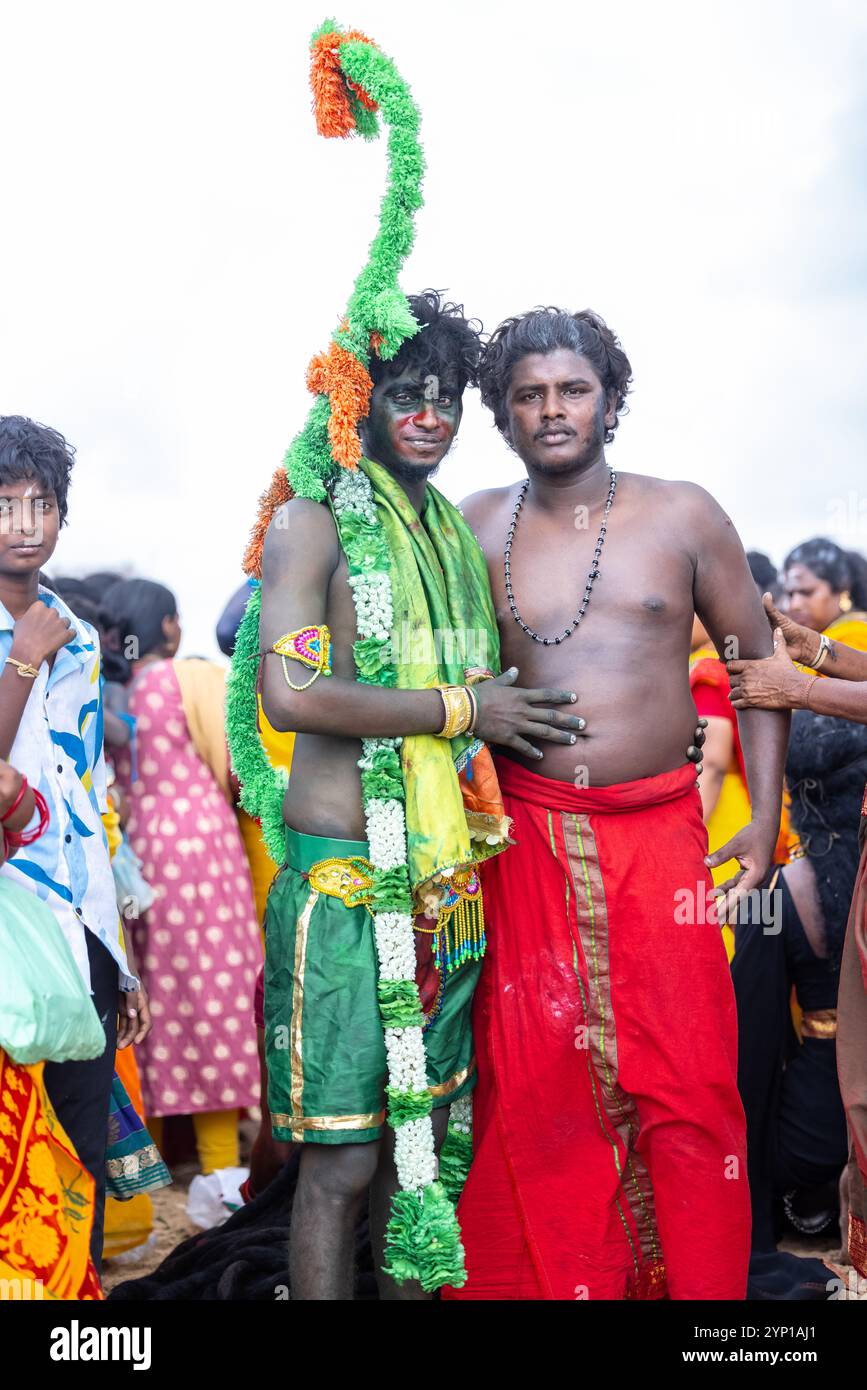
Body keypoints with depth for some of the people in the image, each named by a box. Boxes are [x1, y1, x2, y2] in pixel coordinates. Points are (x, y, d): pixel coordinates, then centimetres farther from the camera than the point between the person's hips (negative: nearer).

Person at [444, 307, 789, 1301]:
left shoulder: (683, 516, 3)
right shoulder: (475, 530, 5)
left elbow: (757, 665, 8)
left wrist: (763, 818, 0)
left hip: (661, 834, 0)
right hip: (528, 837, 1)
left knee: (685, 1084, -1)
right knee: (536, 1082, 3)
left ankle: (698, 1284, 15)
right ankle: (546, 1280, 18)